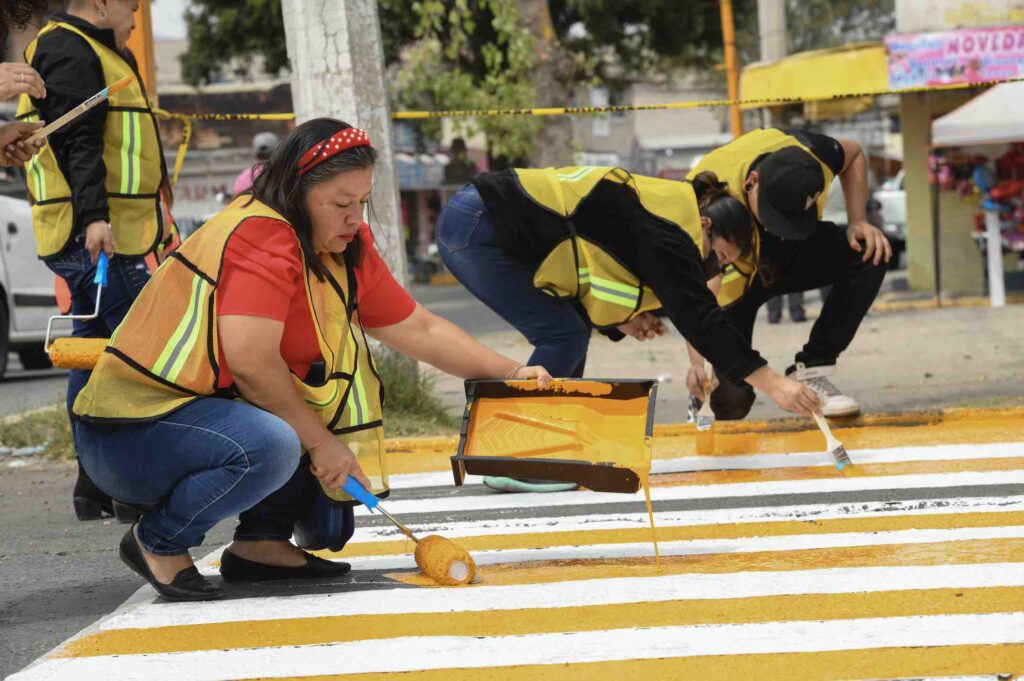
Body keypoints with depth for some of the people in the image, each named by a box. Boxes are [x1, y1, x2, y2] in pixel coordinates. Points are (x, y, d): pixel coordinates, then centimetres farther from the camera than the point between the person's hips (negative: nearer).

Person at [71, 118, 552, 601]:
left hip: (212, 410, 10)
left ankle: (261, 543, 6)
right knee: (270, 445, -34)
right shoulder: (261, 238, -20)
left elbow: (420, 331, 16)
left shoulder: (347, 250, 9)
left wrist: (510, 373, 9)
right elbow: (251, 363, -27)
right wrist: (320, 442, -17)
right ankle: (158, 542, -9)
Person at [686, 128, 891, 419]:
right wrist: (697, 362, -67)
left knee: (870, 255, -24)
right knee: (732, 401, -19)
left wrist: (858, 222, -17)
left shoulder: (808, 154, -30)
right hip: (731, 276, -4)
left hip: (789, 253, 4)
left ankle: (810, 372, -11)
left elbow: (854, 155, -4)